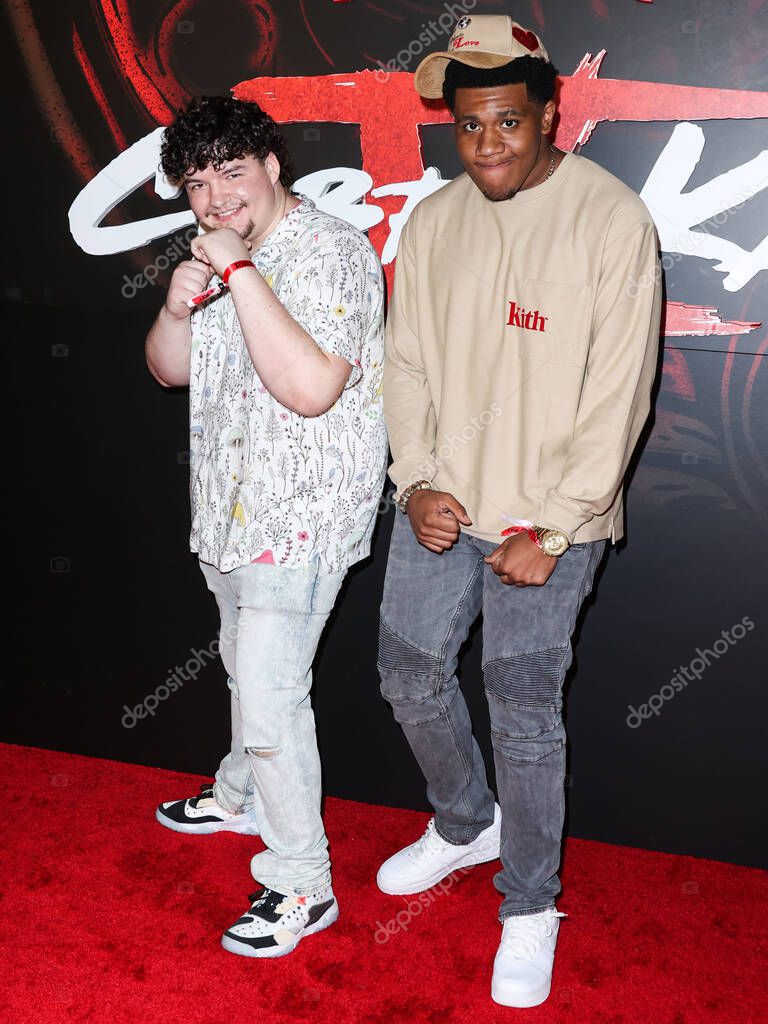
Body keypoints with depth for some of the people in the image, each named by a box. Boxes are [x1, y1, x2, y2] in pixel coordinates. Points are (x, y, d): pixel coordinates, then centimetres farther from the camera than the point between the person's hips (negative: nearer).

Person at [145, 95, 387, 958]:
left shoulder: (329, 253, -18)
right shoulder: (223, 256, 10)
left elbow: (310, 388, -32)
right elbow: (169, 369, 14)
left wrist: (238, 271, -29)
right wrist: (178, 306, -8)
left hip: (299, 513, -9)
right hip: (231, 503, 9)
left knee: (271, 691, -6)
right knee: (244, 665, 24)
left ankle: (301, 884, 10)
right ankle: (243, 795, 47)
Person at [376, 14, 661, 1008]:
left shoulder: (611, 220, -11)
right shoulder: (431, 222, 4)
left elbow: (617, 395, -14)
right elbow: (407, 364, 8)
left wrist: (552, 526, -15)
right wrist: (417, 482, -5)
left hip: (546, 519, -5)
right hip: (440, 503, 6)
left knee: (524, 709, 2)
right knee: (409, 673, 14)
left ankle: (530, 906, 26)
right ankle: (465, 825, 43)